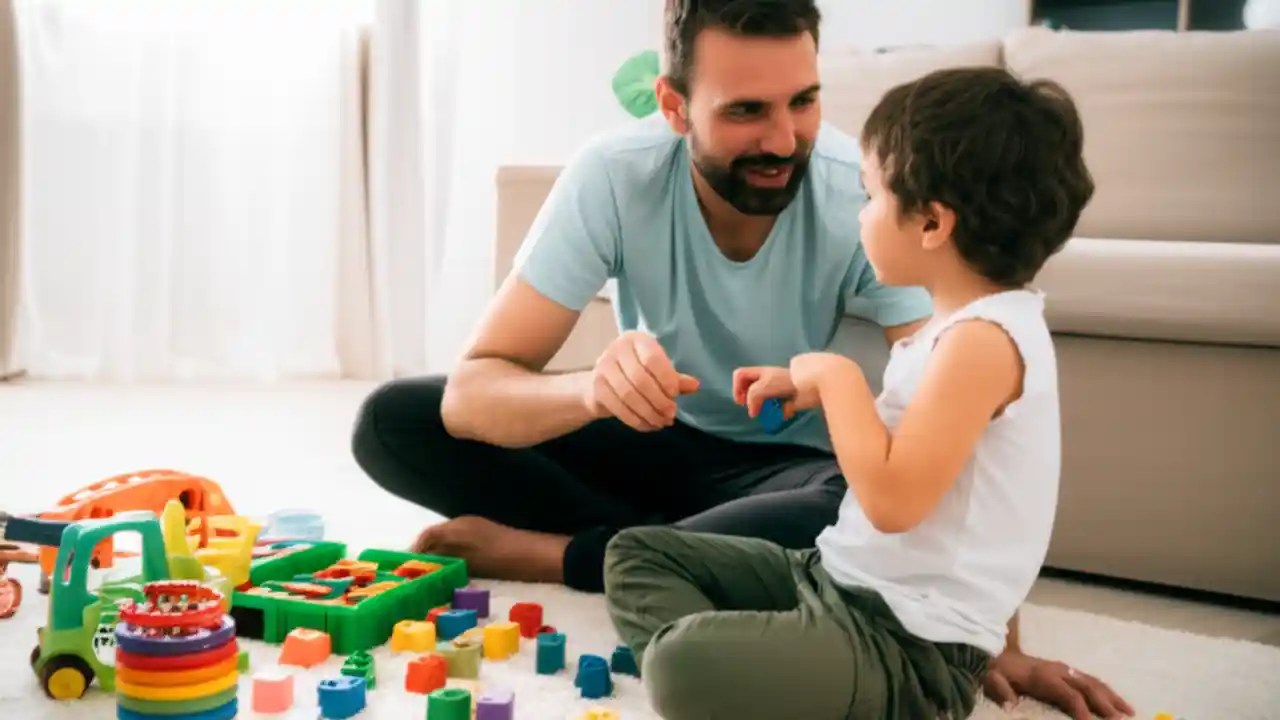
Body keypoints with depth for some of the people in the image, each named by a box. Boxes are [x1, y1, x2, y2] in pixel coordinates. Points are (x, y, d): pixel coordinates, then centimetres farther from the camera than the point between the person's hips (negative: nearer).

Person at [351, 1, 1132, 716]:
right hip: (656, 442, 1)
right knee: (393, 424, -18)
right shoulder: (614, 175, -24)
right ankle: (697, 553, -18)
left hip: (791, 464, -1)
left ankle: (545, 554, -19)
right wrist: (594, 387, -51)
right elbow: (469, 394, -28)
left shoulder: (865, 195, -25)